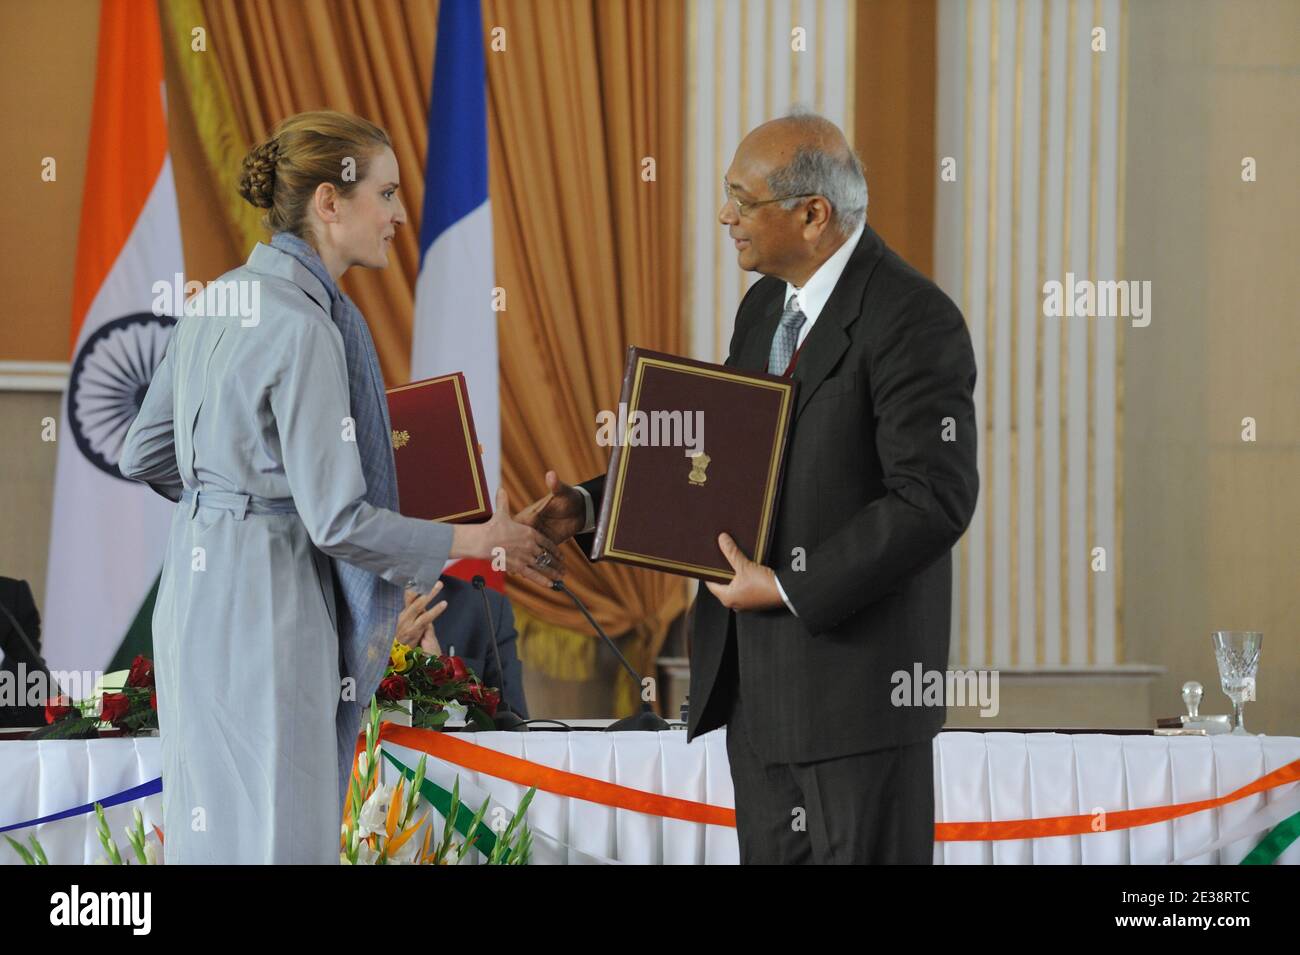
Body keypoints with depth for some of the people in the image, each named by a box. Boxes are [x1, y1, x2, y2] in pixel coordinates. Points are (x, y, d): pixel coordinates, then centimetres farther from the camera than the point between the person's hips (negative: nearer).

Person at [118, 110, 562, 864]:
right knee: (278, 836, -4)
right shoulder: (304, 327, -18)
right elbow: (339, 521, -20)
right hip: (269, 600, -9)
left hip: (196, 586, 9)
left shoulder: (215, 303, 8)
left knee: (216, 821, 14)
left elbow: (145, 455, 16)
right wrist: (477, 541, -9)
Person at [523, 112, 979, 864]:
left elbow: (934, 499, -22)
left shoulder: (914, 321, -16)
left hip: (857, 674, -8)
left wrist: (789, 587, -20)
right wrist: (589, 506, 4)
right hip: (754, 676, 9)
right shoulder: (766, 308, 13)